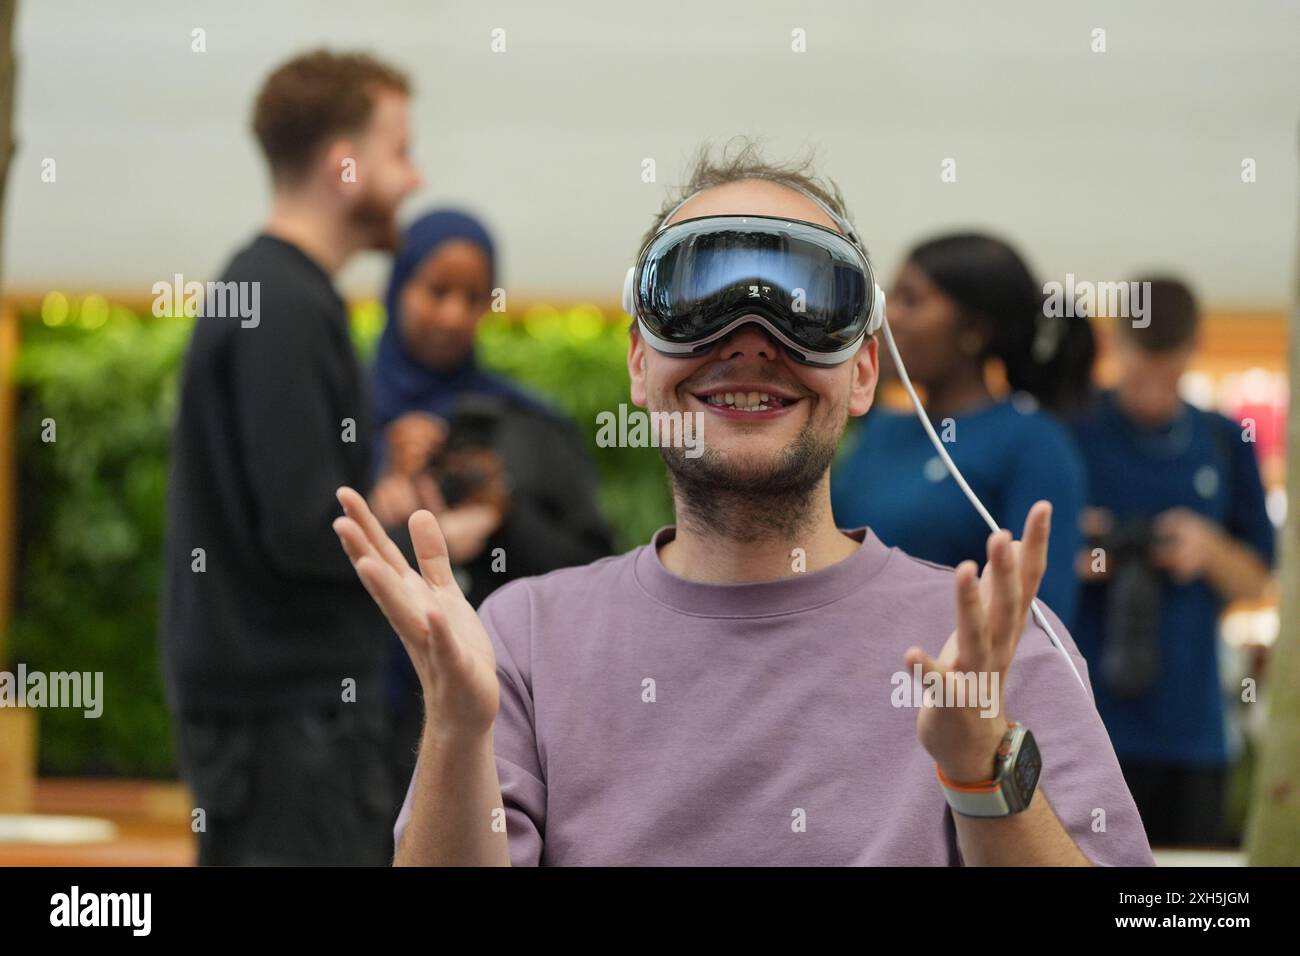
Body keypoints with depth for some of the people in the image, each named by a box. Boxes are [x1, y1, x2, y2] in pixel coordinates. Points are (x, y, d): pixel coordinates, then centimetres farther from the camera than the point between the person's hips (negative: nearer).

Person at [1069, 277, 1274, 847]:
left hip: (1190, 728, 3)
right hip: (1081, 725, -3)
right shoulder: (1065, 433, 1)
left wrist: (1210, 550, -6)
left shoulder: (1226, 444, 11)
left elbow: (1255, 581, 15)